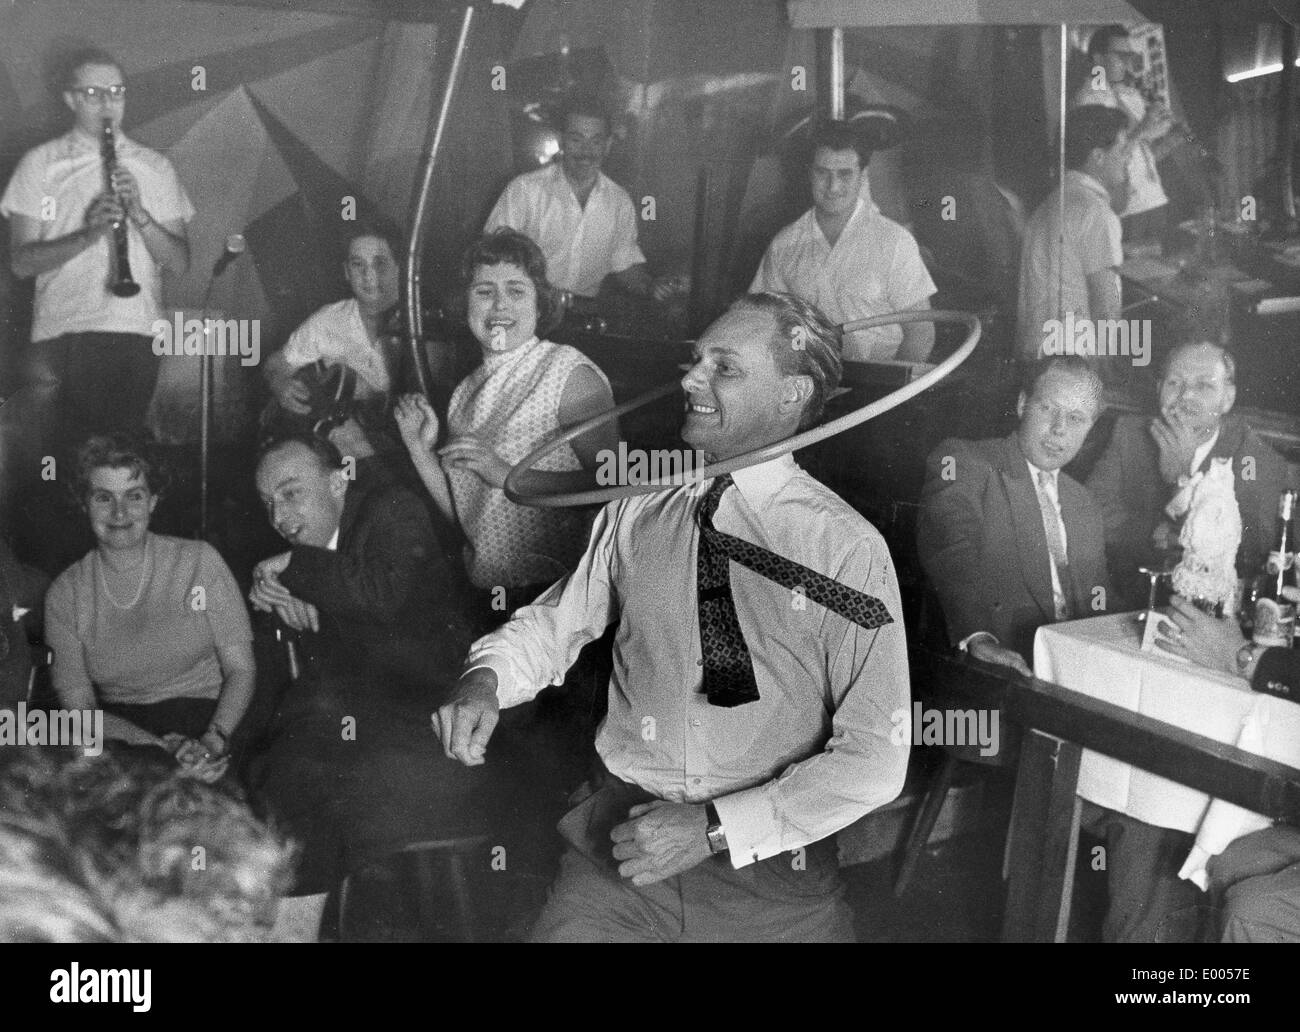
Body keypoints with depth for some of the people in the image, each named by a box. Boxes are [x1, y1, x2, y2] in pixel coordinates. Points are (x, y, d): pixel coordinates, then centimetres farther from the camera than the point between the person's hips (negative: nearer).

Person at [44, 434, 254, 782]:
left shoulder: (199, 561, 2)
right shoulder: (65, 593, 5)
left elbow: (241, 669, -1)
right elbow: (78, 705, -1)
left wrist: (213, 740, -20)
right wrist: (160, 747, -18)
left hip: (209, 721, -1)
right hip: (118, 732, 2)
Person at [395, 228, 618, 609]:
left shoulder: (568, 371, -6)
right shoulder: (466, 392, 14)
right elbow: (462, 514, 16)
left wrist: (508, 474, -19)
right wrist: (420, 448, 3)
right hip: (483, 595, 6)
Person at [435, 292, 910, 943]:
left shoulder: (848, 550, -6)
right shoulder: (634, 521, 5)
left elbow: (875, 759, -8)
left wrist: (715, 828, -15)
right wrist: (485, 678, -6)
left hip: (767, 865, -1)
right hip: (619, 845, 2)